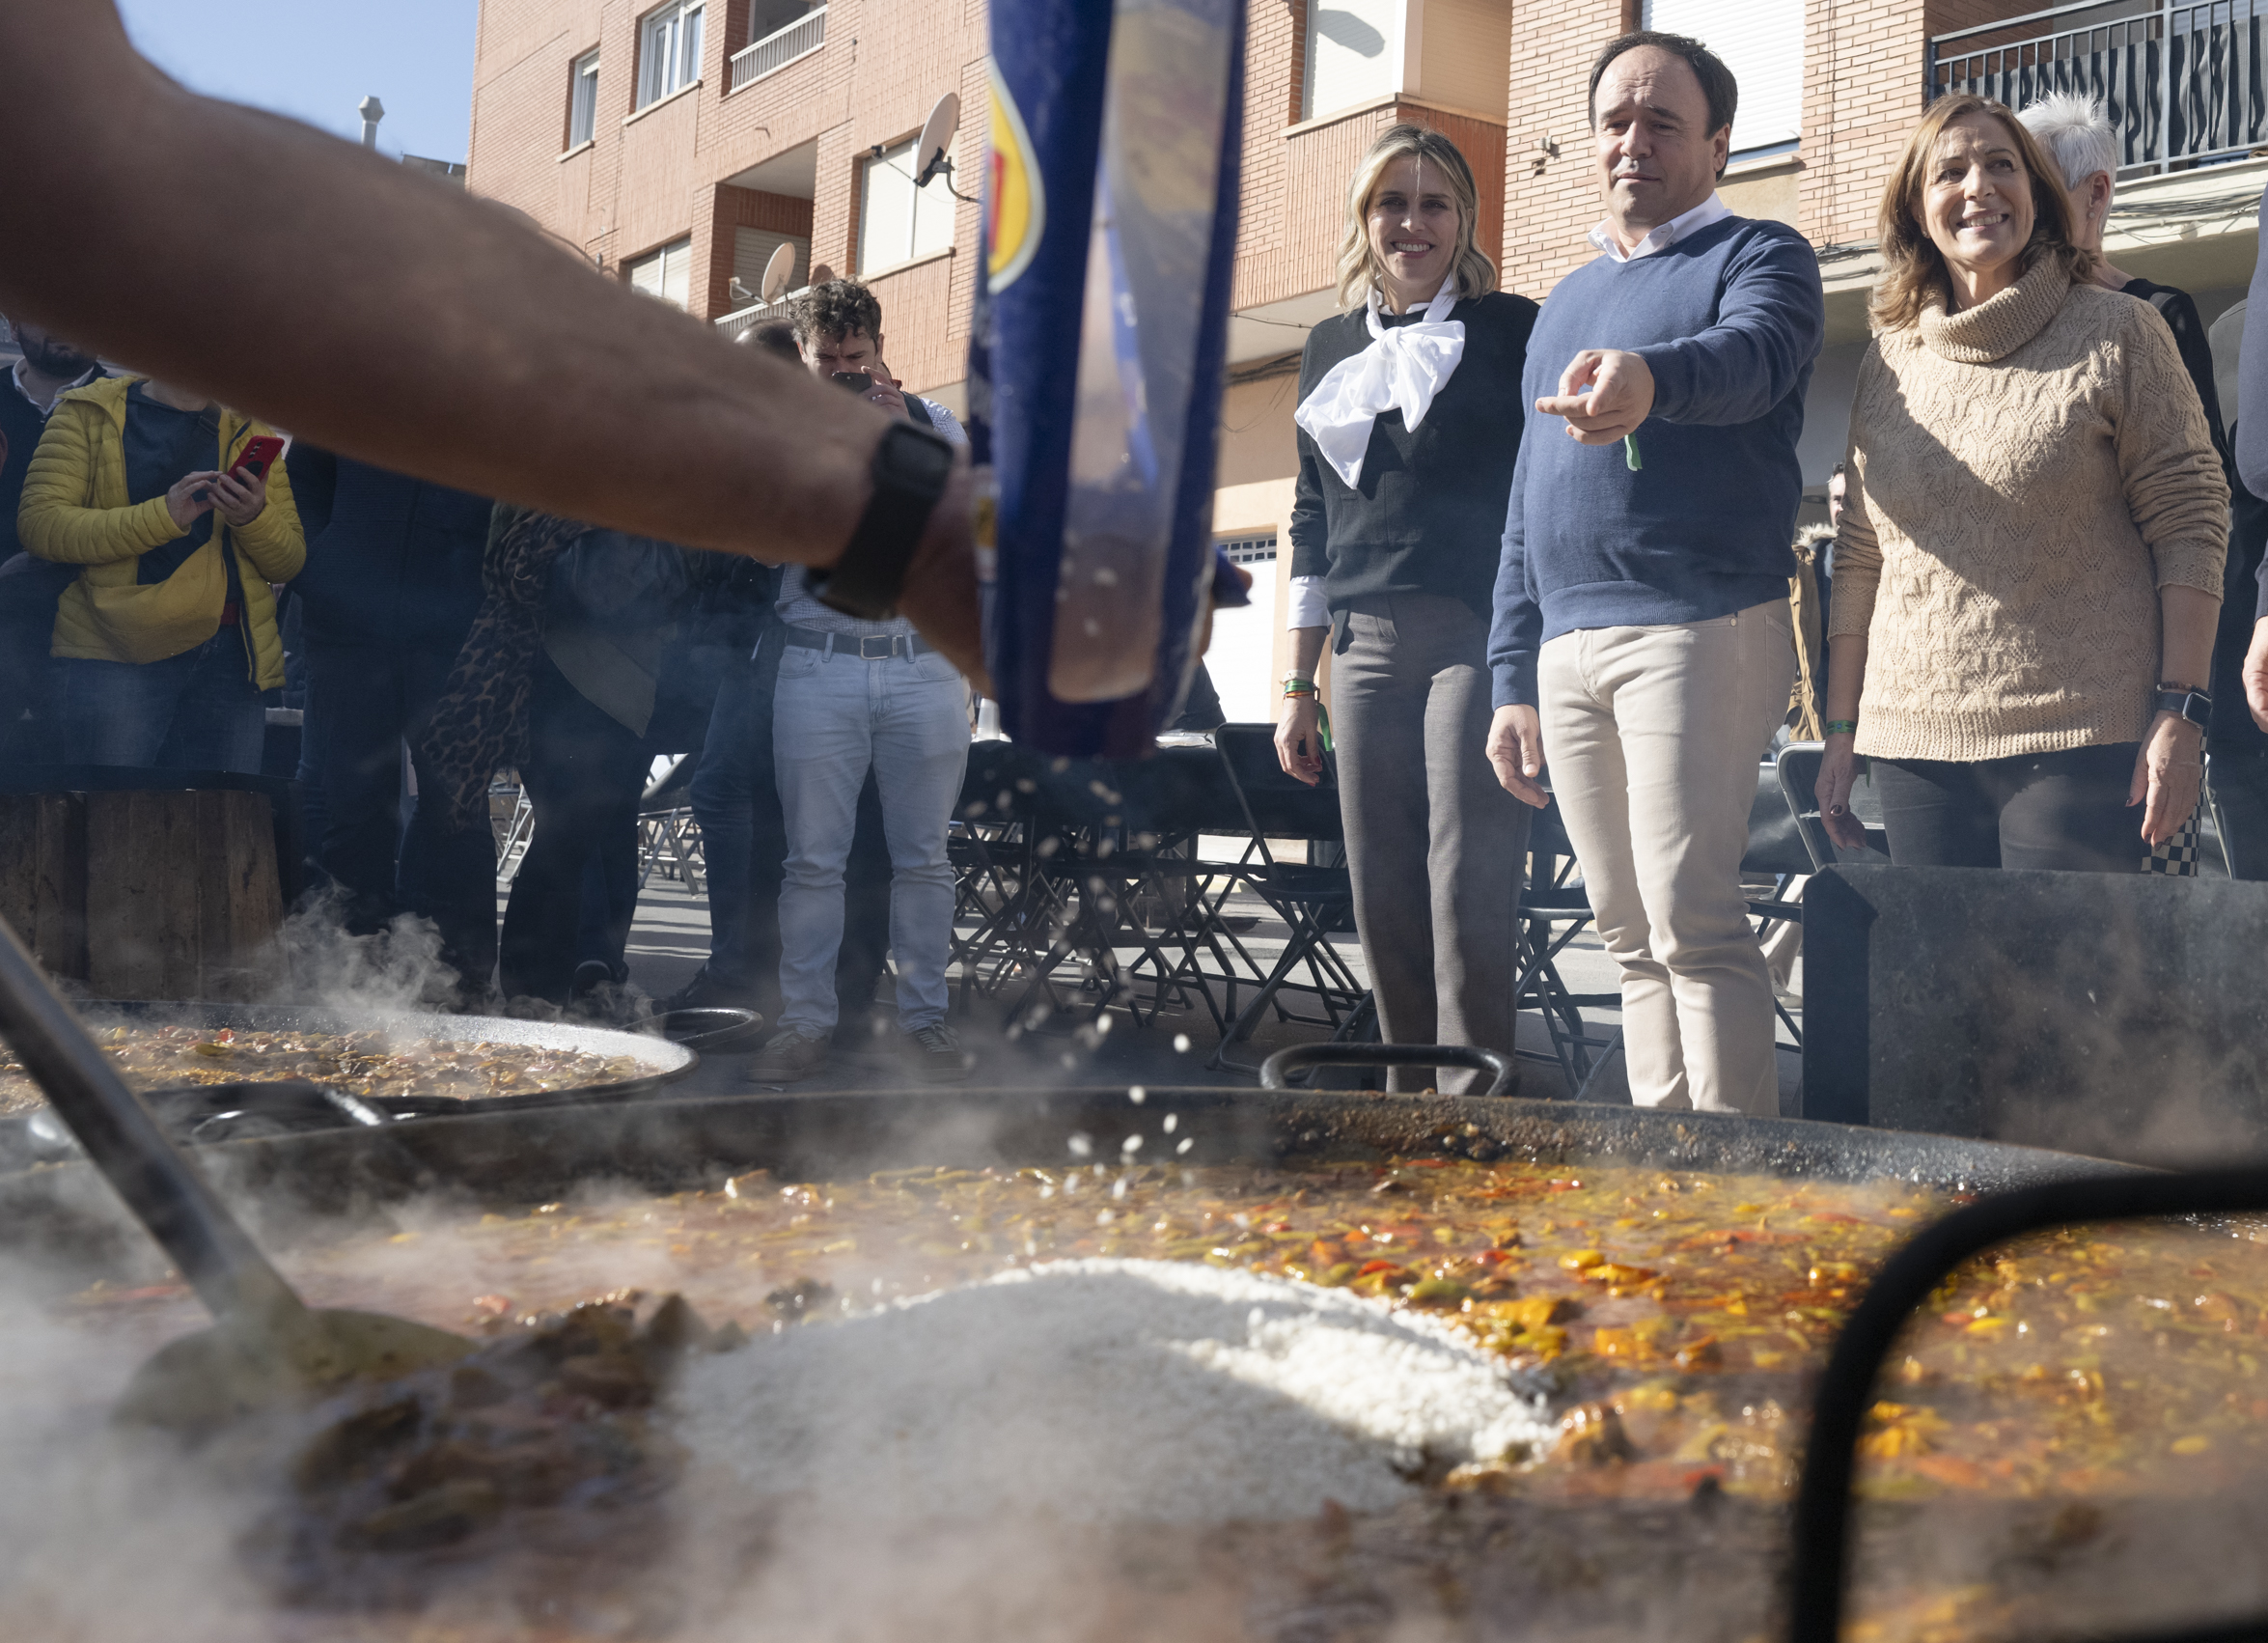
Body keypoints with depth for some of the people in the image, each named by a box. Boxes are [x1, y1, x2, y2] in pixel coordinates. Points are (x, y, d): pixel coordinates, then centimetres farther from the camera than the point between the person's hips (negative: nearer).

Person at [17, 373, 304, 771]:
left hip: (229, 657, 3)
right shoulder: (90, 414, 8)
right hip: (114, 650, -3)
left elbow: (290, 563, 14)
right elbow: (38, 521, -6)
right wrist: (162, 516, -16)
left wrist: (254, 518, -8)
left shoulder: (251, 431, 18)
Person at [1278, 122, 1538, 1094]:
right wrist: (1297, 684, 15)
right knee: (1383, 905, 4)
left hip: (1477, 639, -5)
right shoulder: (1331, 349, 18)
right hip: (1363, 647, 5)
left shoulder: (1512, 332, 5)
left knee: (1466, 895, -11)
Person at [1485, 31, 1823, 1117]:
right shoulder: (1566, 304, 24)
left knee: (1691, 923, -14)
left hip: (1701, 629, -7)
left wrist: (1650, 377, -45)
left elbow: (1751, 355, -22)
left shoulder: (1759, 258, 4)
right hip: (1565, 649, 7)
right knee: (1631, 936, 7)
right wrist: (1514, 679, 17)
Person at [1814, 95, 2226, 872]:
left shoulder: (2119, 334, 2)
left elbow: (2189, 524, -2)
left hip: (2079, 744, -4)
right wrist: (1842, 727, 13)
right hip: (1915, 747, 4)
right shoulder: (1887, 361, 14)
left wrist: (2180, 712, -11)